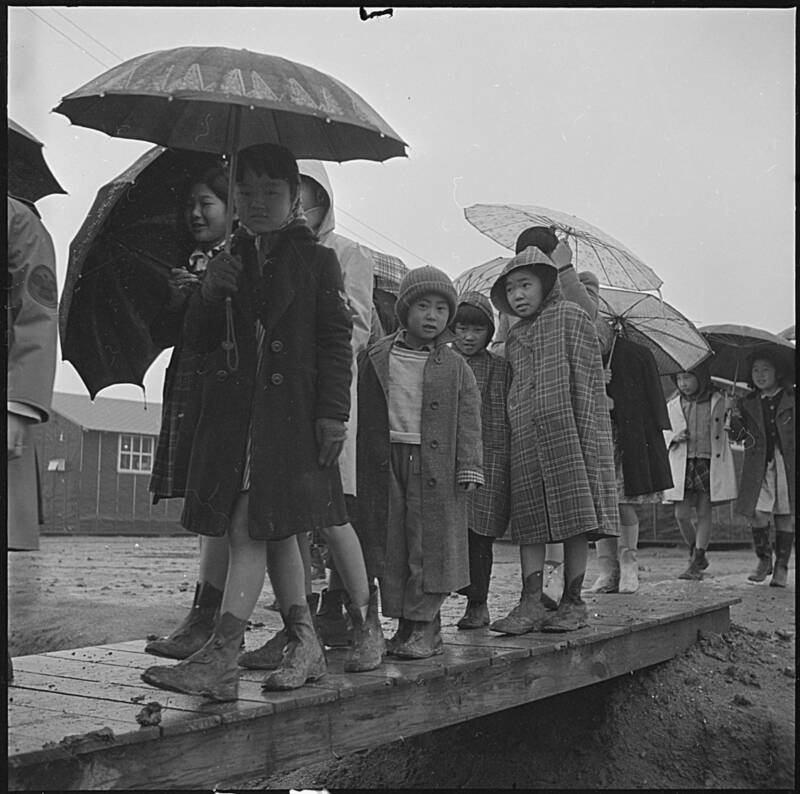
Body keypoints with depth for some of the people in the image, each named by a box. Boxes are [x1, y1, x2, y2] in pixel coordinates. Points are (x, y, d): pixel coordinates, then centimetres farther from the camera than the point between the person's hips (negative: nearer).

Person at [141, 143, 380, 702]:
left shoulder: (316, 260, 6)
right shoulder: (228, 263, 19)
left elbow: (336, 340, -1)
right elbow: (196, 339, 16)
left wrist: (333, 411, -10)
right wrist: (208, 295, -4)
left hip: (290, 410, -5)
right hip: (232, 411, 5)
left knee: (249, 528, -13)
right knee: (274, 530, 7)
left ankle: (221, 658, -14)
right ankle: (305, 645, 17)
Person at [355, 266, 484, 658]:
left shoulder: (455, 367, 5)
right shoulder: (375, 358, 7)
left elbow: (468, 421, 4)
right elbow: (360, 411, 11)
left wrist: (469, 467, -4)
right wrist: (358, 460, 8)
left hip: (435, 468, -1)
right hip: (385, 464, 2)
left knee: (430, 544, -1)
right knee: (389, 545, 5)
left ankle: (424, 625, 7)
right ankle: (404, 623, 17)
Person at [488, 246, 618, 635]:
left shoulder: (570, 316, 3)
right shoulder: (514, 337, 20)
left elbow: (588, 380, -3)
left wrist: (586, 435, -11)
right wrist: (511, 434, 14)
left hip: (567, 432, -5)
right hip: (526, 439, 5)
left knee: (576, 515, -3)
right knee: (530, 520, 0)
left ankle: (573, 602, 5)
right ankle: (531, 602, 1)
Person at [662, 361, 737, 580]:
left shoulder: (717, 402, 3)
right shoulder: (673, 405, 7)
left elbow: (722, 430, 11)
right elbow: (663, 432, 15)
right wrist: (674, 437, -2)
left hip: (710, 463, -2)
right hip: (683, 465, 2)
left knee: (704, 513, 0)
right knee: (681, 515, -3)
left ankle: (696, 564, 7)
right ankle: (695, 552, 22)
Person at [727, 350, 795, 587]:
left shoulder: (791, 400, 3)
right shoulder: (748, 403, 10)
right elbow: (738, 437, 7)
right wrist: (735, 418, -10)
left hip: (787, 465, -1)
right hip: (758, 467, 1)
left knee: (785, 516, 2)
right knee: (757, 513, -9)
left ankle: (781, 567, 16)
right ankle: (763, 560, 14)